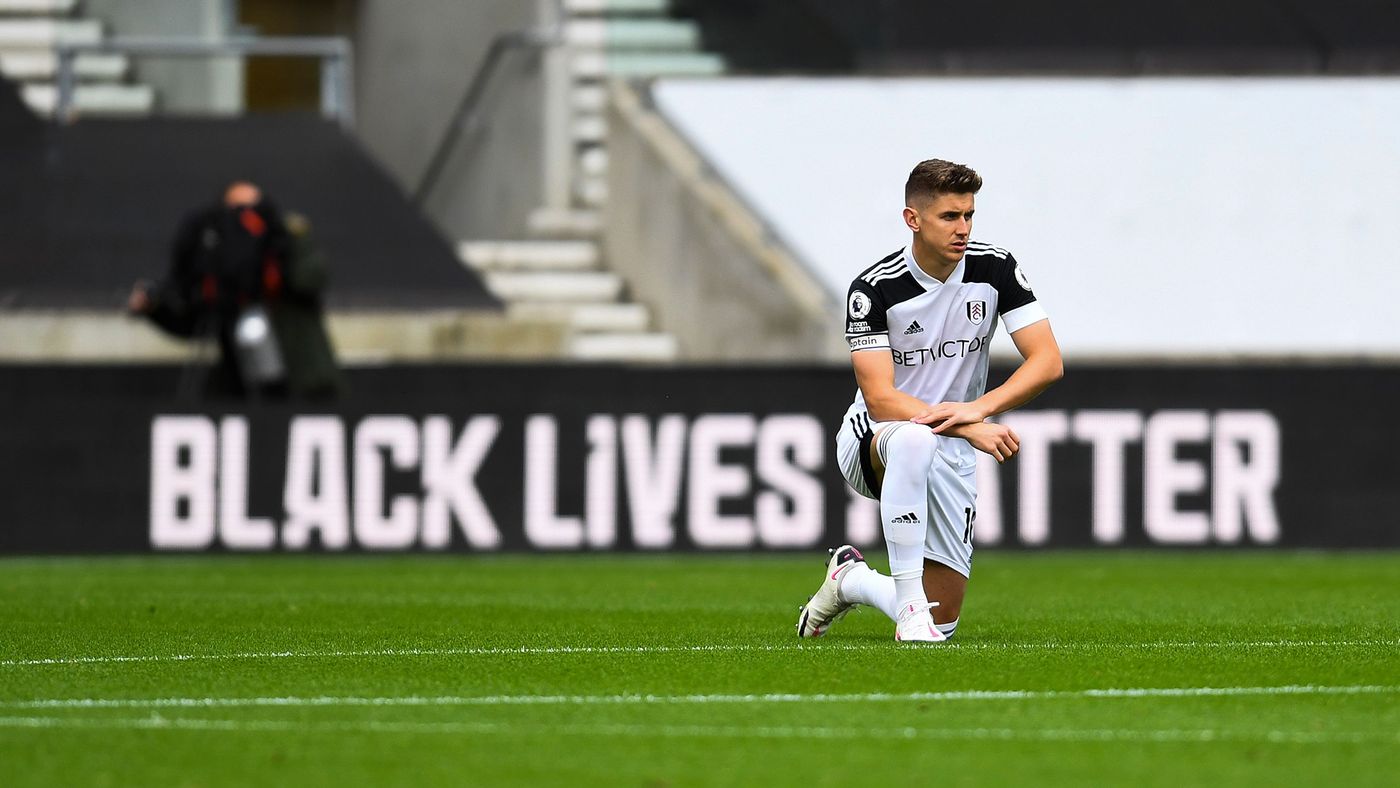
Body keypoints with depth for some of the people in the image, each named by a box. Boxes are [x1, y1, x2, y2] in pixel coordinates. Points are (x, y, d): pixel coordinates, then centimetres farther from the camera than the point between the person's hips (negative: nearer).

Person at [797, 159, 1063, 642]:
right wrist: (971, 429, -35)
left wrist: (978, 407, -29)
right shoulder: (874, 289, -17)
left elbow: (1048, 362, -12)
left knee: (943, 619, -4)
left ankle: (852, 581, 29)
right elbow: (880, 399, -23)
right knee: (914, 439, -43)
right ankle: (909, 601, -35)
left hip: (951, 458, 4)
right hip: (873, 439, -4)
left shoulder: (995, 268, -8)